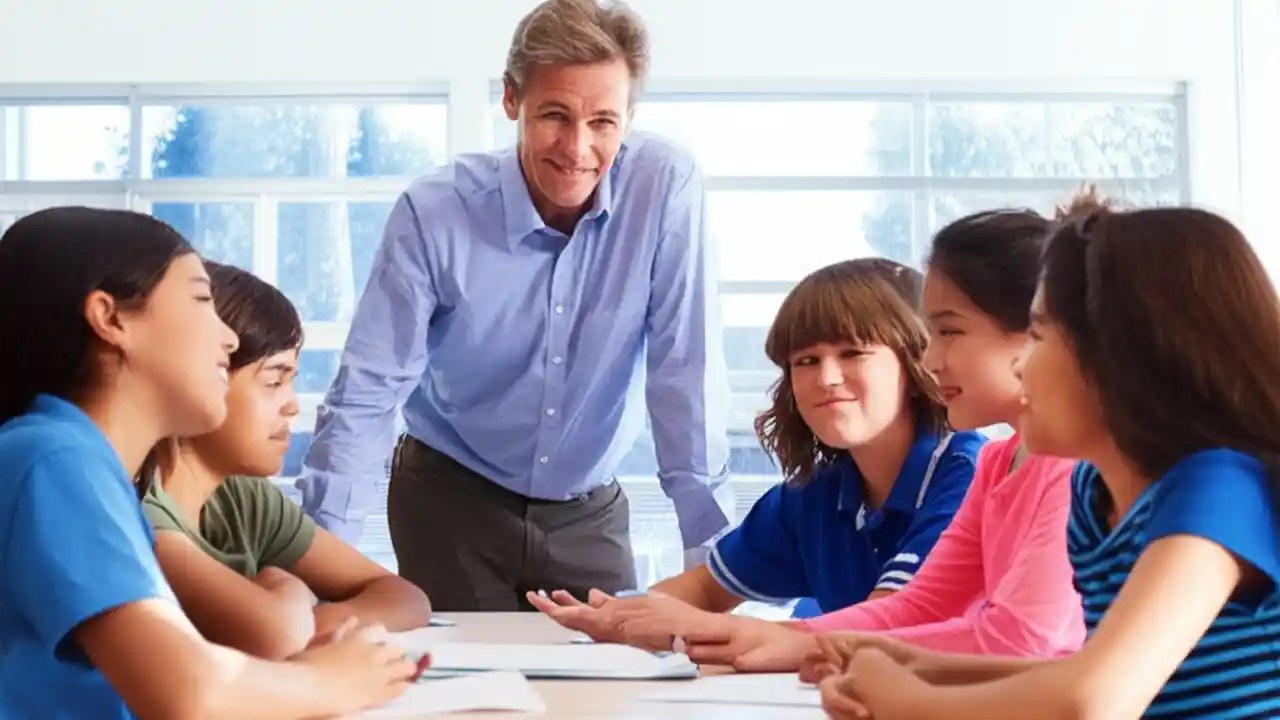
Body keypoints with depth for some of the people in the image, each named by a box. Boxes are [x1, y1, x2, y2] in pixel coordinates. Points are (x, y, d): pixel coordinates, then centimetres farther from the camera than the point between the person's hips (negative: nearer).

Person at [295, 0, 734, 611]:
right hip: (451, 504, -1)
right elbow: (366, 393, -15)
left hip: (589, 512, 1)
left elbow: (688, 377, -15)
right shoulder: (434, 211, -18)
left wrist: (711, 549, -17)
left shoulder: (667, 188, -16)